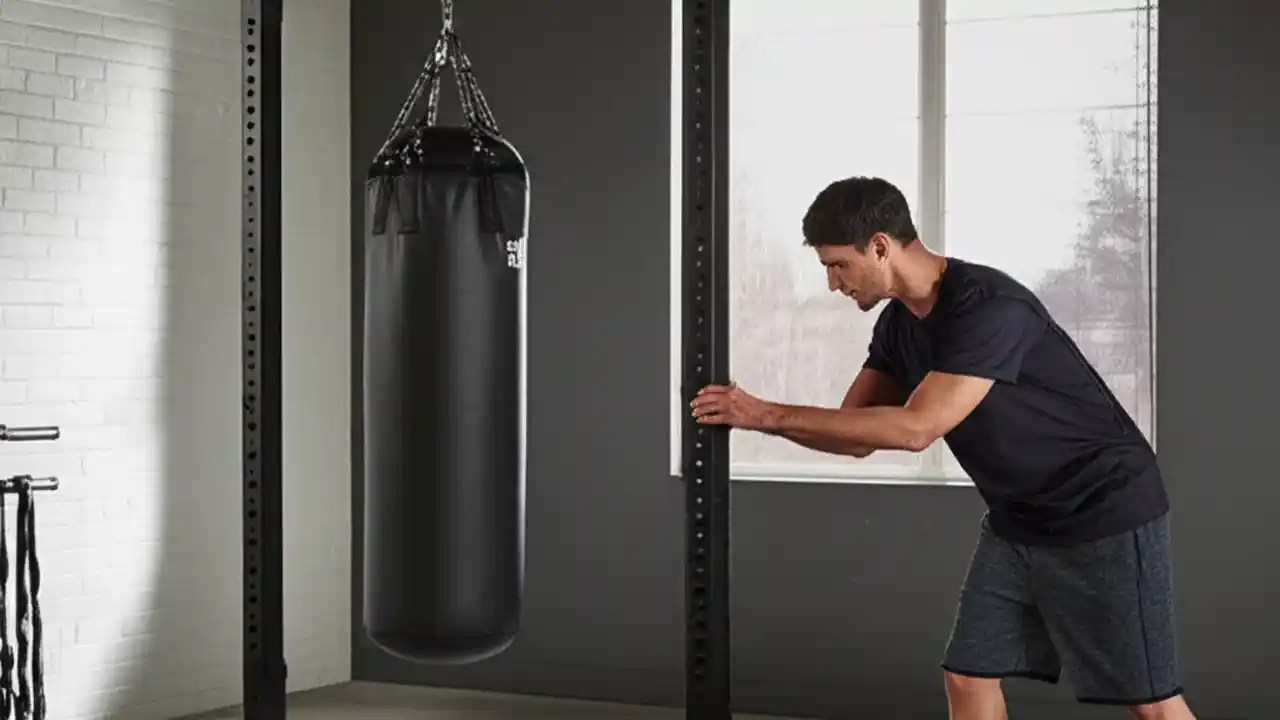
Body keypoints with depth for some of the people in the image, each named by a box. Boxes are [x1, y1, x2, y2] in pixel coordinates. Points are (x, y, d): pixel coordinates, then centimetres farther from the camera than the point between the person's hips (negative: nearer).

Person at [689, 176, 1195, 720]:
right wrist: (757, 415, -12)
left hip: (1103, 513, -8)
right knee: (967, 675, 5)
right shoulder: (900, 324, 2)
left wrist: (770, 414, -31)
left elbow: (915, 429, -33)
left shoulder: (987, 307, -27)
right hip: (1018, 521, 9)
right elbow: (859, 434, 4)